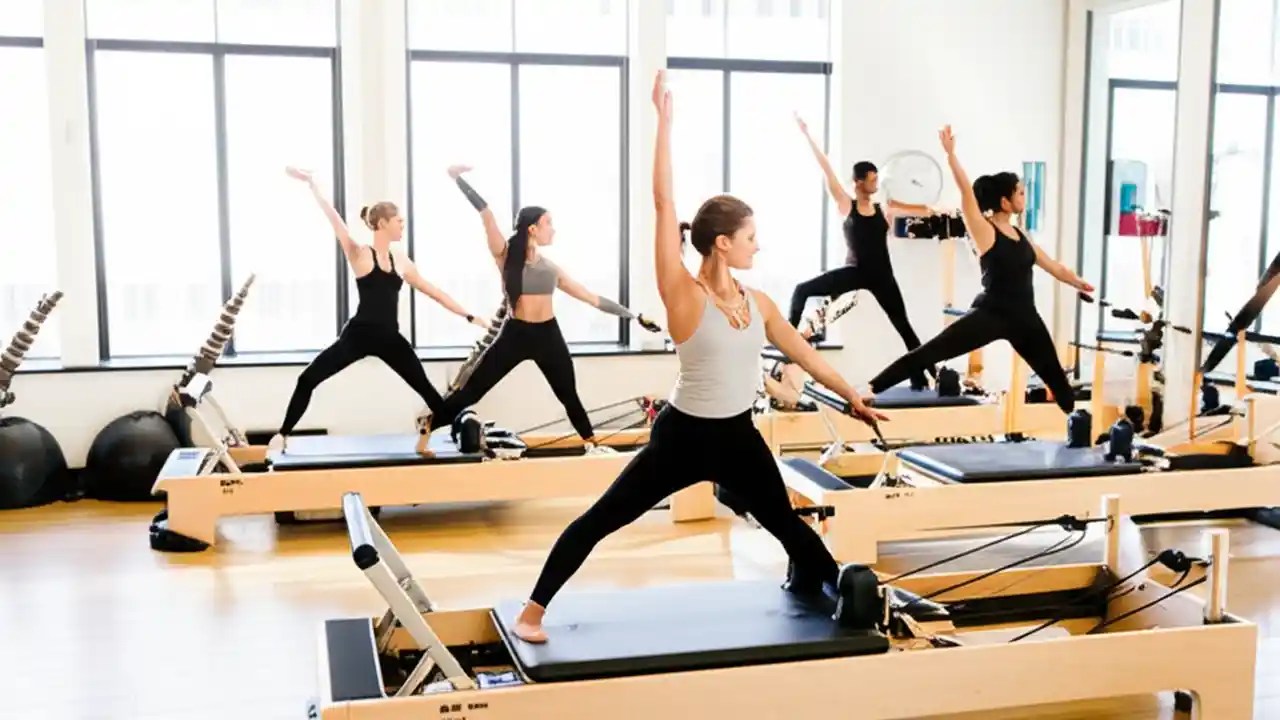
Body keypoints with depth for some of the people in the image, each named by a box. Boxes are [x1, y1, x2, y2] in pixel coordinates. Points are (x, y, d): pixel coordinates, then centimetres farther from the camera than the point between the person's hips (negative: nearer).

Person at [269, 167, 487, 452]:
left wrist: (469, 316, 15)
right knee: (308, 378, -8)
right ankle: (283, 435, 6)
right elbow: (335, 220, -14)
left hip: (389, 338, 4)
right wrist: (311, 183, -20)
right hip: (359, 333, -4)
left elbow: (433, 291, 14)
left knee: (424, 386, 7)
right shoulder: (360, 255, -6)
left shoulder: (401, 259, 9)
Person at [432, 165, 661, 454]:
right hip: (515, 334, -4)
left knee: (569, 395, 15)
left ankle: (591, 445, 30)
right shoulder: (506, 255, -2)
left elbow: (592, 298, 13)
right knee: (471, 391, -3)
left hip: (548, 335, 4)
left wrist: (633, 315, 13)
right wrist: (459, 179, -21)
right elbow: (486, 215, -12)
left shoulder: (552, 267, 9)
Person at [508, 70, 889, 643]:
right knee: (600, 520, -2)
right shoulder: (684, 295, -17)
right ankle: (533, 610, 11)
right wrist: (665, 119, -21)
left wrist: (850, 395, 20)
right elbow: (663, 203, -21)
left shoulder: (758, 303, 1)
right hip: (683, 436, -5)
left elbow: (803, 352, 14)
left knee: (784, 522, 21)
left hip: (739, 438, 5)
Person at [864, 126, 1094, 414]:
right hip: (990, 313, -6)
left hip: (1023, 317, 6)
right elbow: (967, 192, -18)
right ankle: (870, 388, -20)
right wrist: (950, 154, -25)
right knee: (929, 352, -17)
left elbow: (1054, 267, 25)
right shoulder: (984, 231, -6)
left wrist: (1080, 284, 34)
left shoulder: (1021, 236, 13)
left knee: (1057, 379, 15)